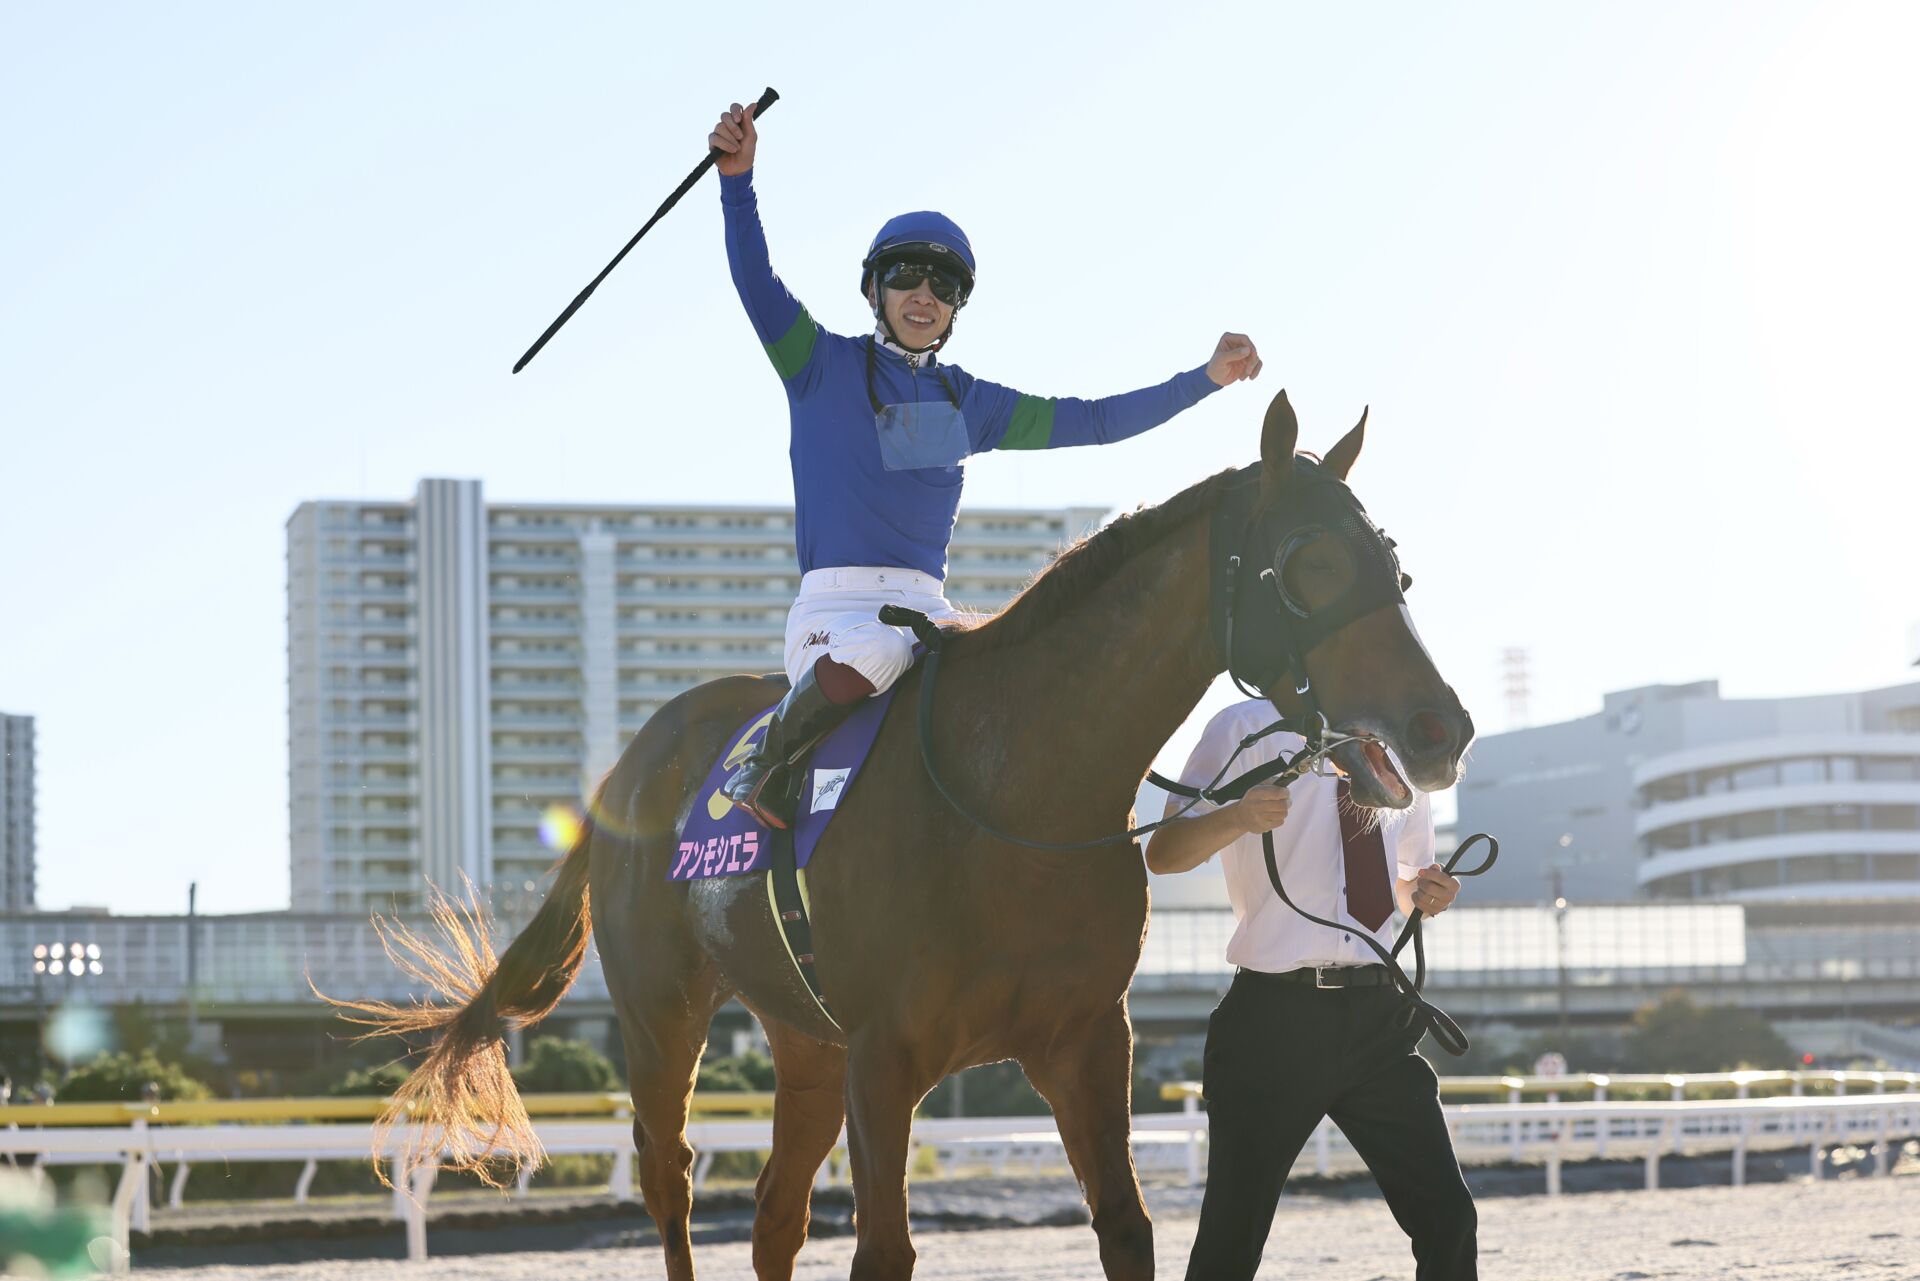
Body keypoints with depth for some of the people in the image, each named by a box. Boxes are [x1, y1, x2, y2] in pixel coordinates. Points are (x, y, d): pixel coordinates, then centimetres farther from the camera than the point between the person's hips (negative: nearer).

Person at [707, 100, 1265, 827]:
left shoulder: (968, 403, 18)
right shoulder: (822, 365, 5)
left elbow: (1091, 421, 20)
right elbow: (755, 283, -10)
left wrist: (1205, 379, 15)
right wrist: (737, 179, -25)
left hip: (927, 608, 5)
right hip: (834, 605, -5)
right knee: (876, 649, -39)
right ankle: (764, 767, -18)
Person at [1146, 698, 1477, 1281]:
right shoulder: (1247, 728, -1)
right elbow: (1163, 853, -6)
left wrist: (1425, 893, 4)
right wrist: (1236, 817, -26)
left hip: (1378, 1014, 5)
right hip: (1276, 1013, -5)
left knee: (1447, 1219, -4)